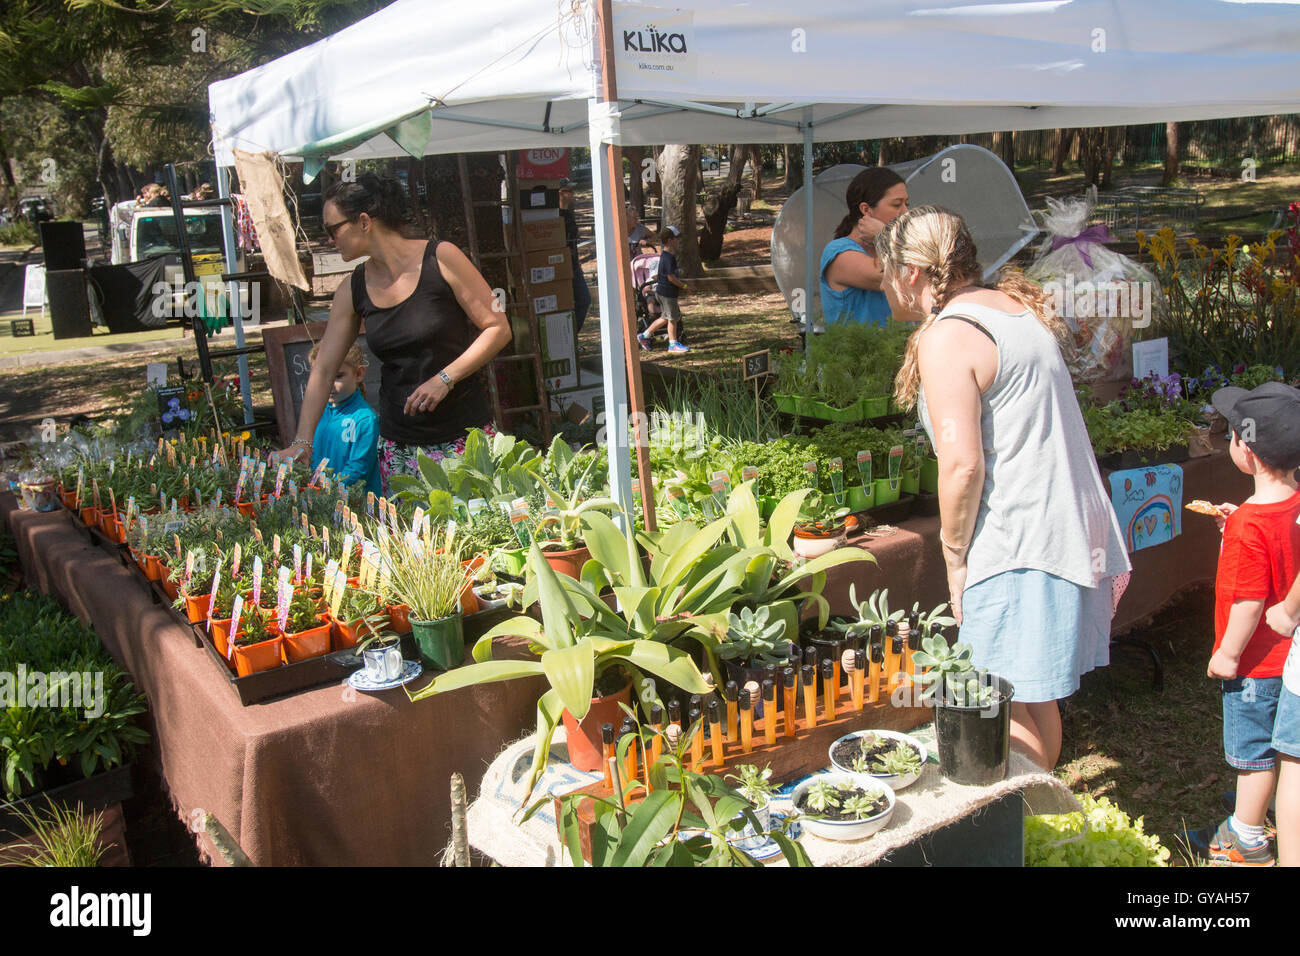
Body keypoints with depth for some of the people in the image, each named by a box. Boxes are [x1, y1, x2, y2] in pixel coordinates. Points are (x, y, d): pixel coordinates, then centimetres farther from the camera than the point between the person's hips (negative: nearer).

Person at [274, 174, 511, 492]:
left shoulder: (440, 259, -6)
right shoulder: (353, 290, 7)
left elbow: (498, 328, -6)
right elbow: (323, 371, 9)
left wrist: (444, 378, -15)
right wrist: (302, 442, 1)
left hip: (465, 434, -4)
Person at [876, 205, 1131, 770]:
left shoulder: (945, 337, -14)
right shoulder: (1016, 308, 14)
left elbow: (963, 464, -22)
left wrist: (954, 557, -9)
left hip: (1018, 544, -10)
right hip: (1074, 531, 10)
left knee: (1011, 707, 2)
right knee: (1038, 697, 21)